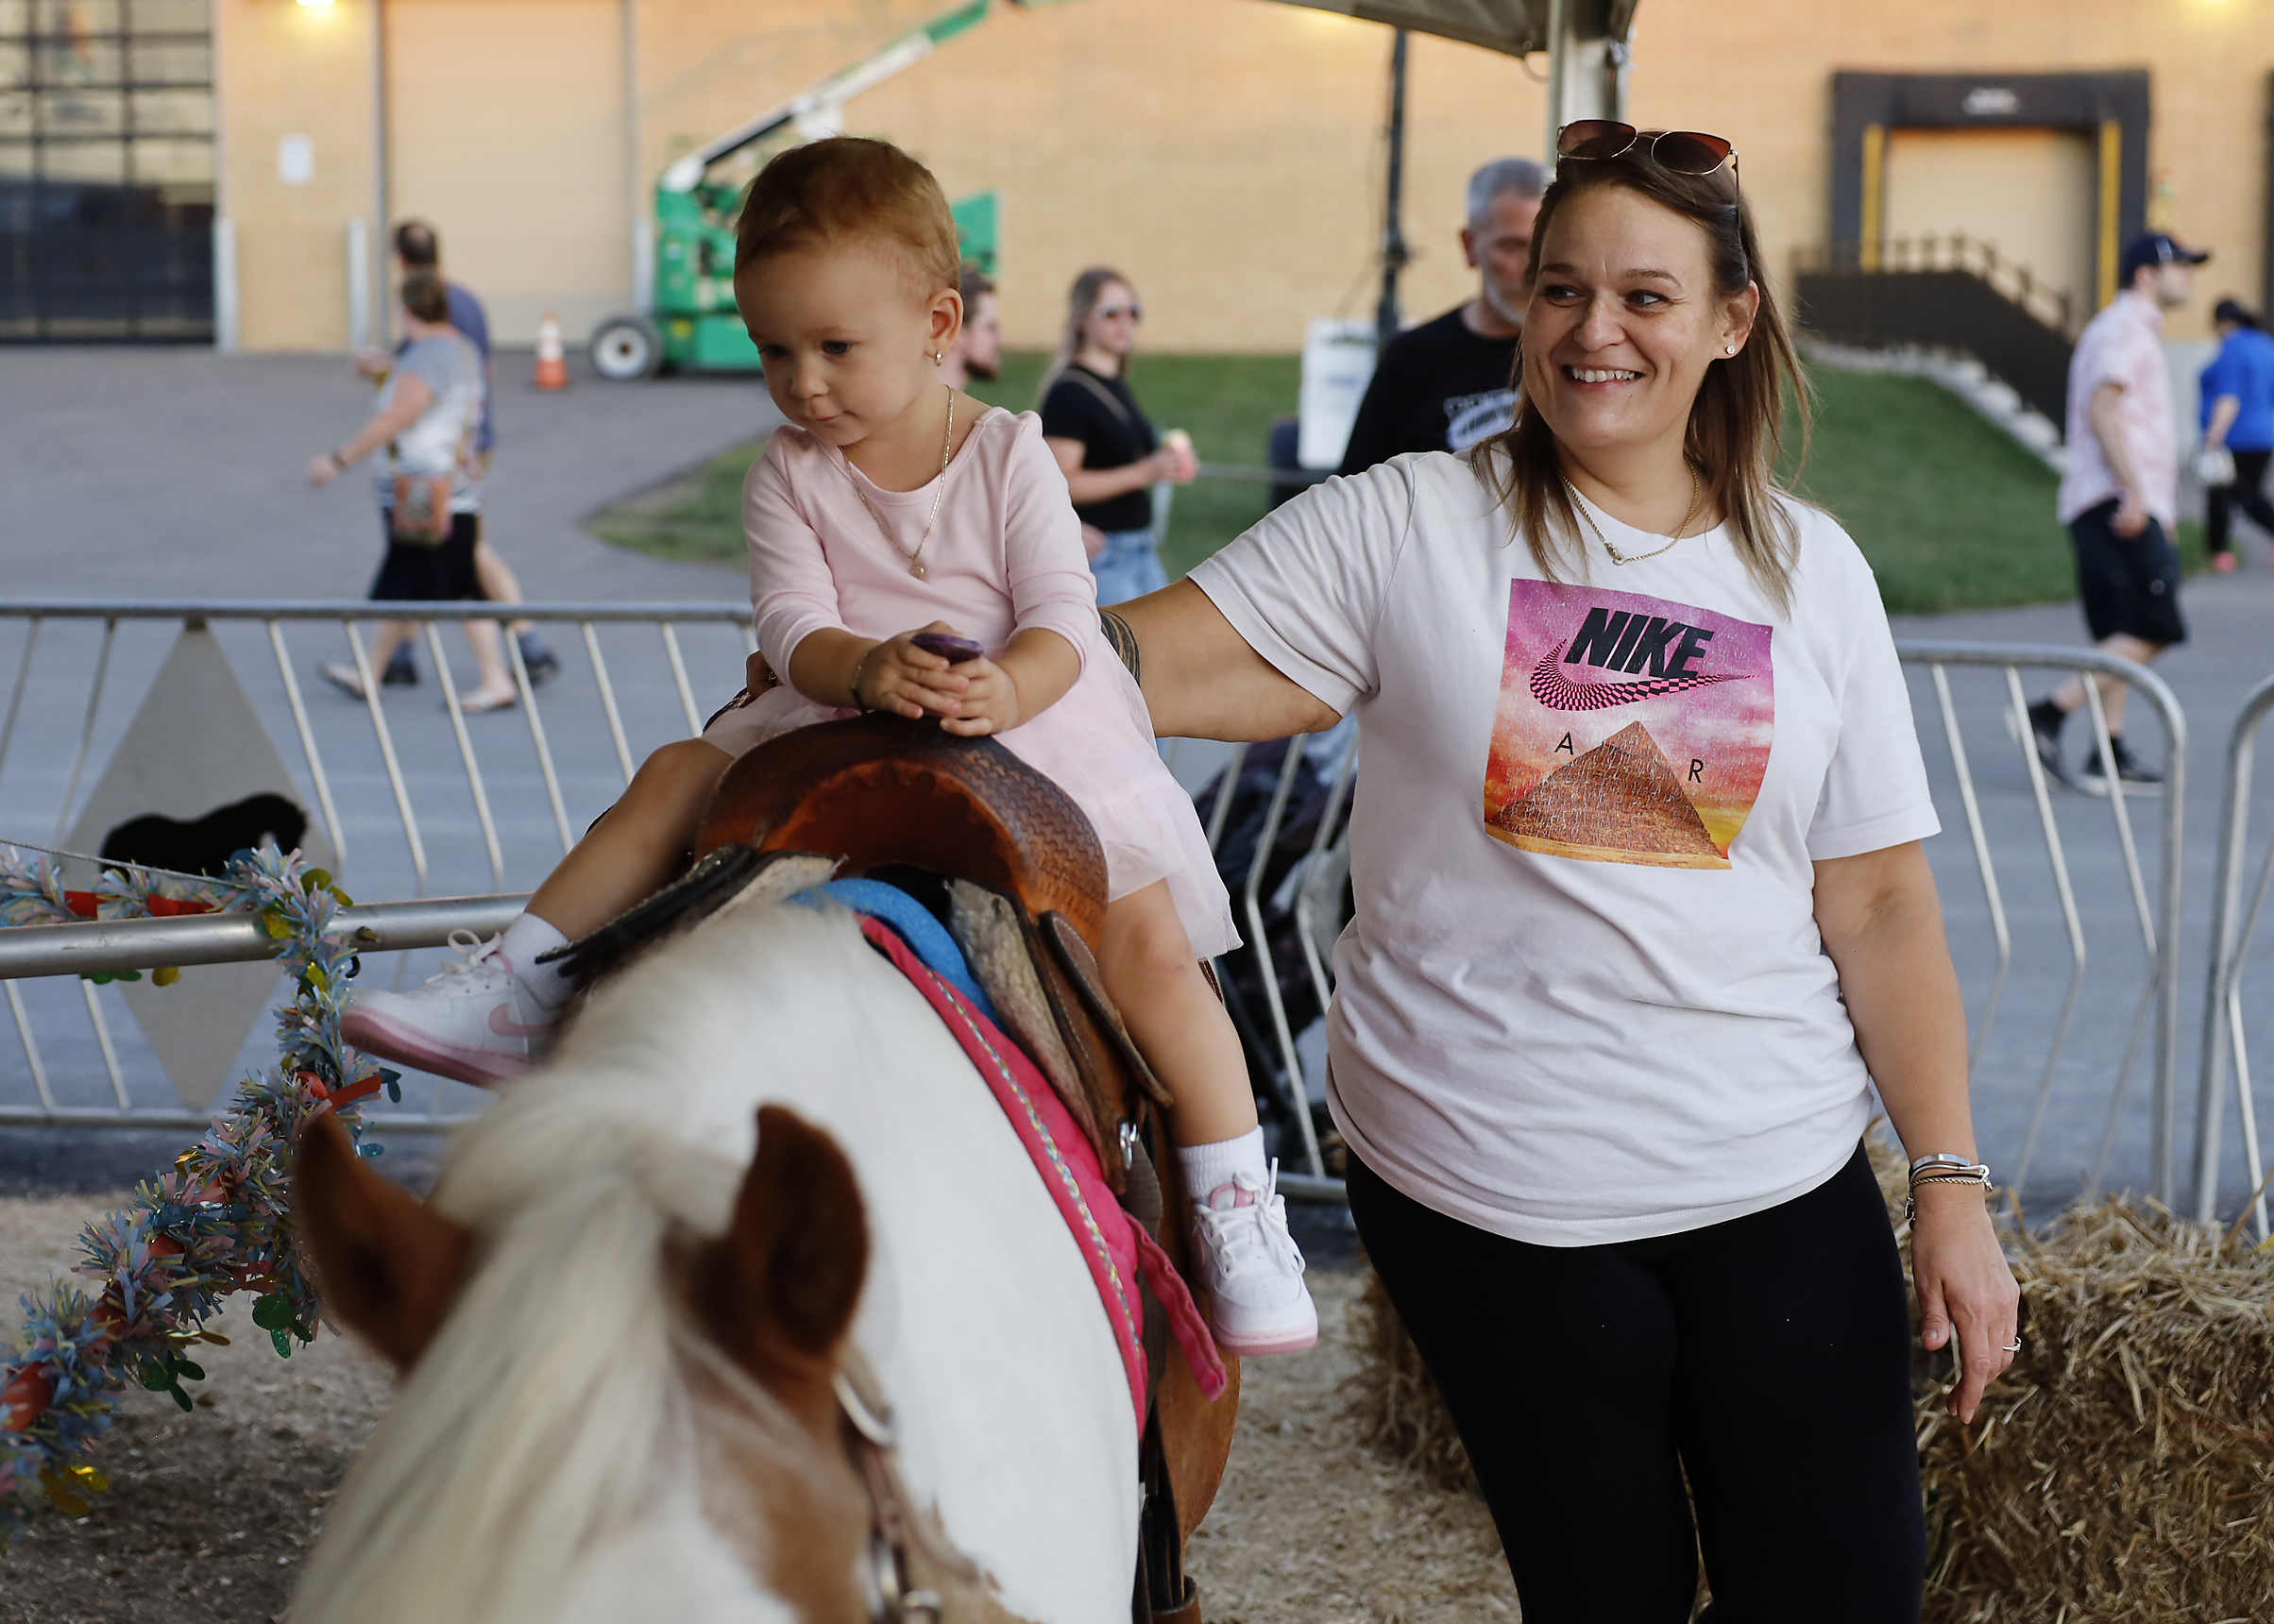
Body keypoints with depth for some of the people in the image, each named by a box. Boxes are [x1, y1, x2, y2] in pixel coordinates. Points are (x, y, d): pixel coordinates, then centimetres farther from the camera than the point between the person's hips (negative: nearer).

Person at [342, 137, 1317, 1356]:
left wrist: (1005, 688, -37)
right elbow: (792, 625, -12)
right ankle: (511, 1002, -8)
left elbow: (1064, 621, -13)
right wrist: (869, 670, -36)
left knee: (1151, 946, -18)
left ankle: (1240, 1213, -7)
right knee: (677, 777, -12)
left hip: (1036, 730, -3)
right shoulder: (790, 477, 0)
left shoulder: (1010, 455, -6)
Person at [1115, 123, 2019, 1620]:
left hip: (1781, 1176, 2)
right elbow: (1153, 663, -11)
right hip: (1487, 1194, -2)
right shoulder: (1409, 526, -3)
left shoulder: (1810, 570, 4)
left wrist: (1954, 1187, 1)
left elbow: (1880, 902, 4)